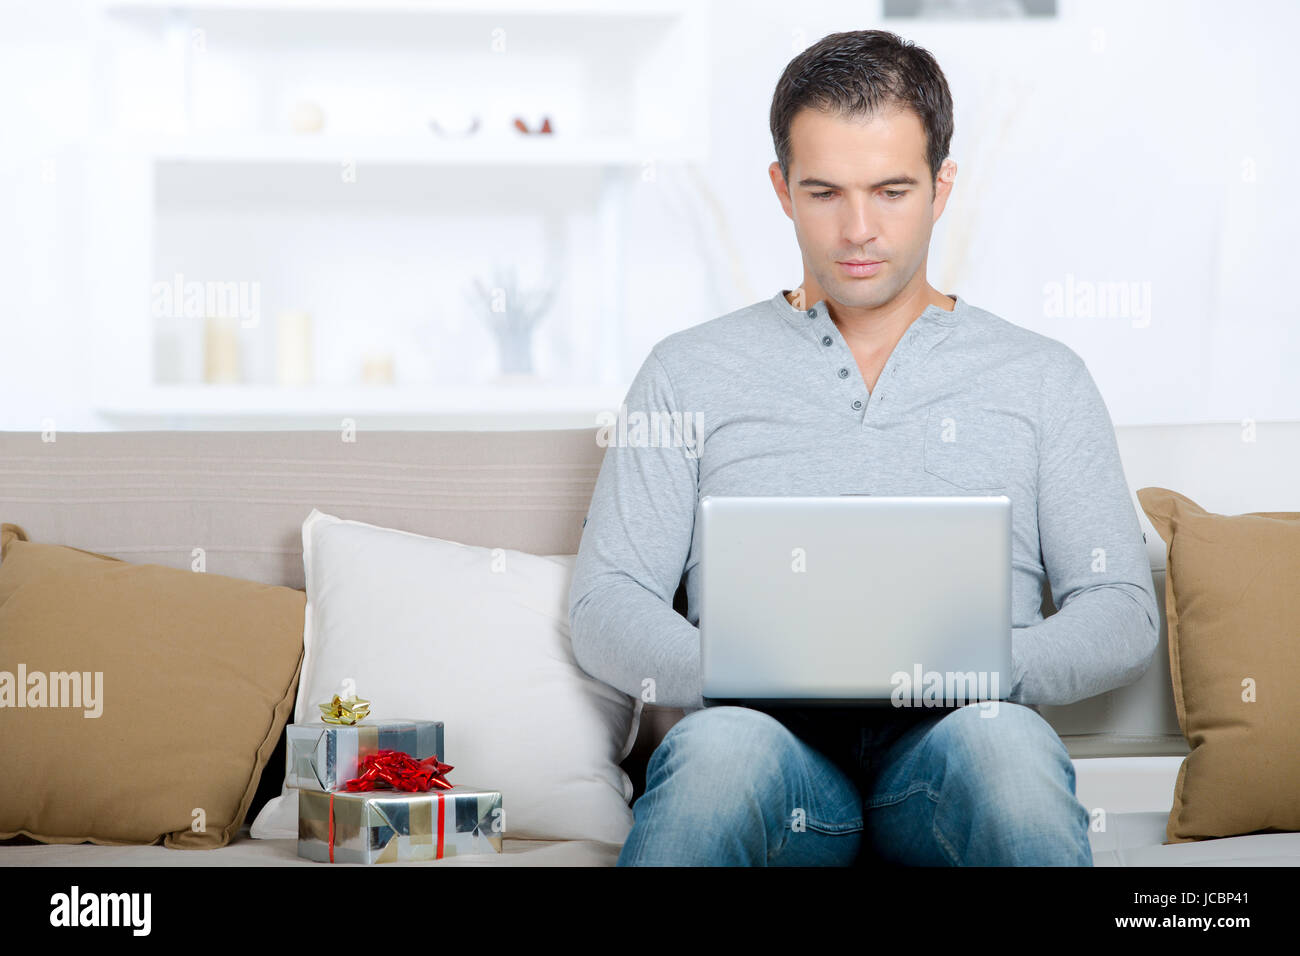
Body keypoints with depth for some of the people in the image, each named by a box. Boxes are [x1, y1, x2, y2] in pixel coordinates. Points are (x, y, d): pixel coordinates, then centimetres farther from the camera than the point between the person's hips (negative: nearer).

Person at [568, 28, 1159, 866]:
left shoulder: (1041, 379, 19)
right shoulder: (690, 373, 17)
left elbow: (1123, 614, 12)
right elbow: (605, 605, 10)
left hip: (953, 745, 0)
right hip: (770, 744, 0)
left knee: (1006, 741, -36)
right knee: (722, 742, -37)